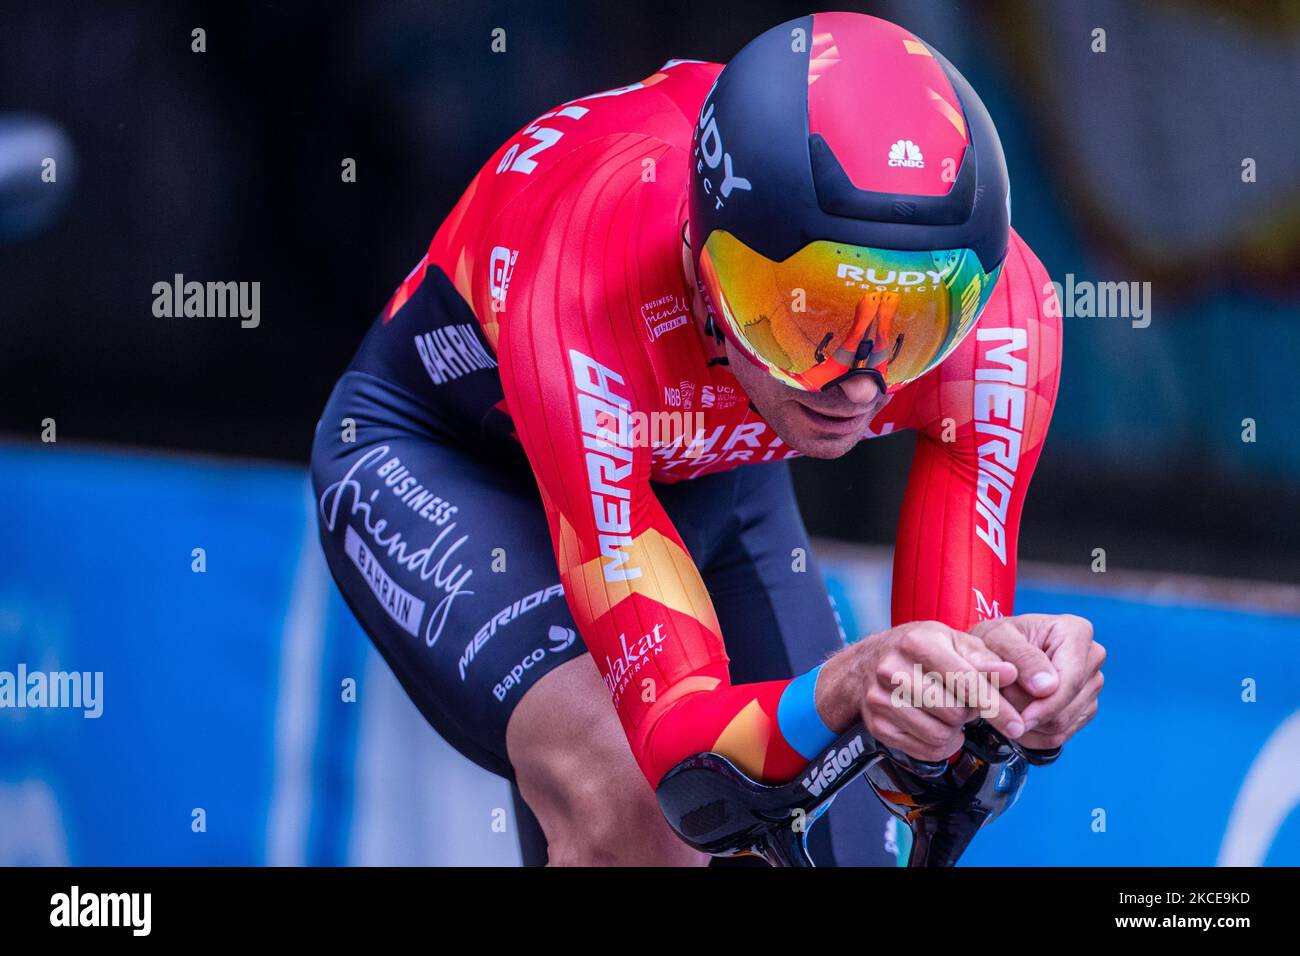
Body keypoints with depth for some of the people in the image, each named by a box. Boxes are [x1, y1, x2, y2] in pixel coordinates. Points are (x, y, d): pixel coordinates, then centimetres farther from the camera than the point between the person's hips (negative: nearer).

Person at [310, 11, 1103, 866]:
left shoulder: (992, 310, -32)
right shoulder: (583, 302, -41)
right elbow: (676, 734, -43)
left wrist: (1011, 680, -52)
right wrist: (842, 691, -63)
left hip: (707, 473, 5)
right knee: (631, 812, -31)